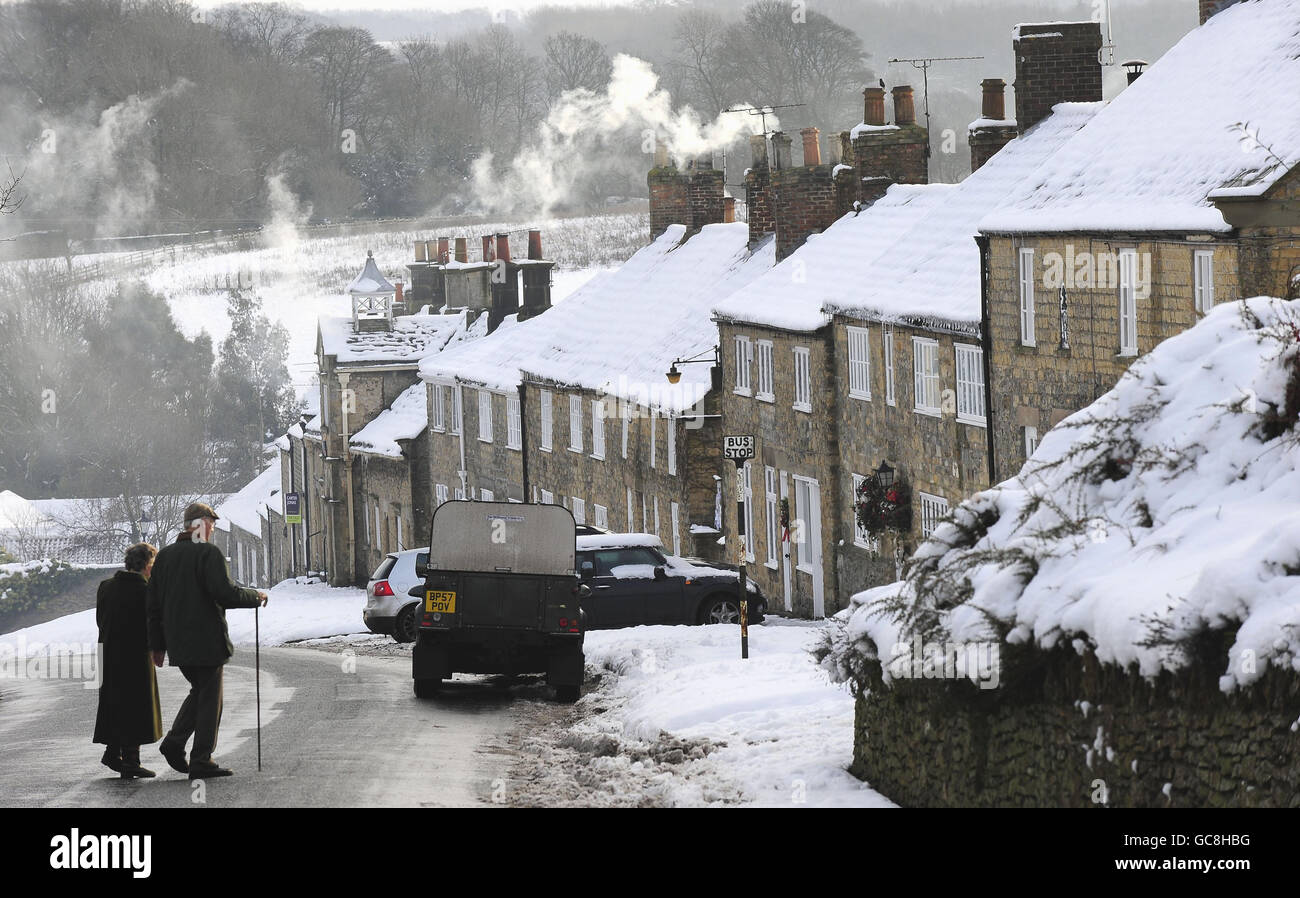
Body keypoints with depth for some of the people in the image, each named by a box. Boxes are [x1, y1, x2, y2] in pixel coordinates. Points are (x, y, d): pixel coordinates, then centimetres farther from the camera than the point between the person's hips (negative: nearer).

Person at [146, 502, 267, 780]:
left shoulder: (164, 556, 11)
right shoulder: (208, 553, -12)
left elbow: (154, 604, 13)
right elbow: (225, 593, -22)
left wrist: (158, 645, 17)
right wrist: (255, 596, -4)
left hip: (177, 642, 7)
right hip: (206, 640, -7)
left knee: (200, 690, 21)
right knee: (209, 697, 1)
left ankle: (174, 741, 5)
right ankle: (201, 762, 0)